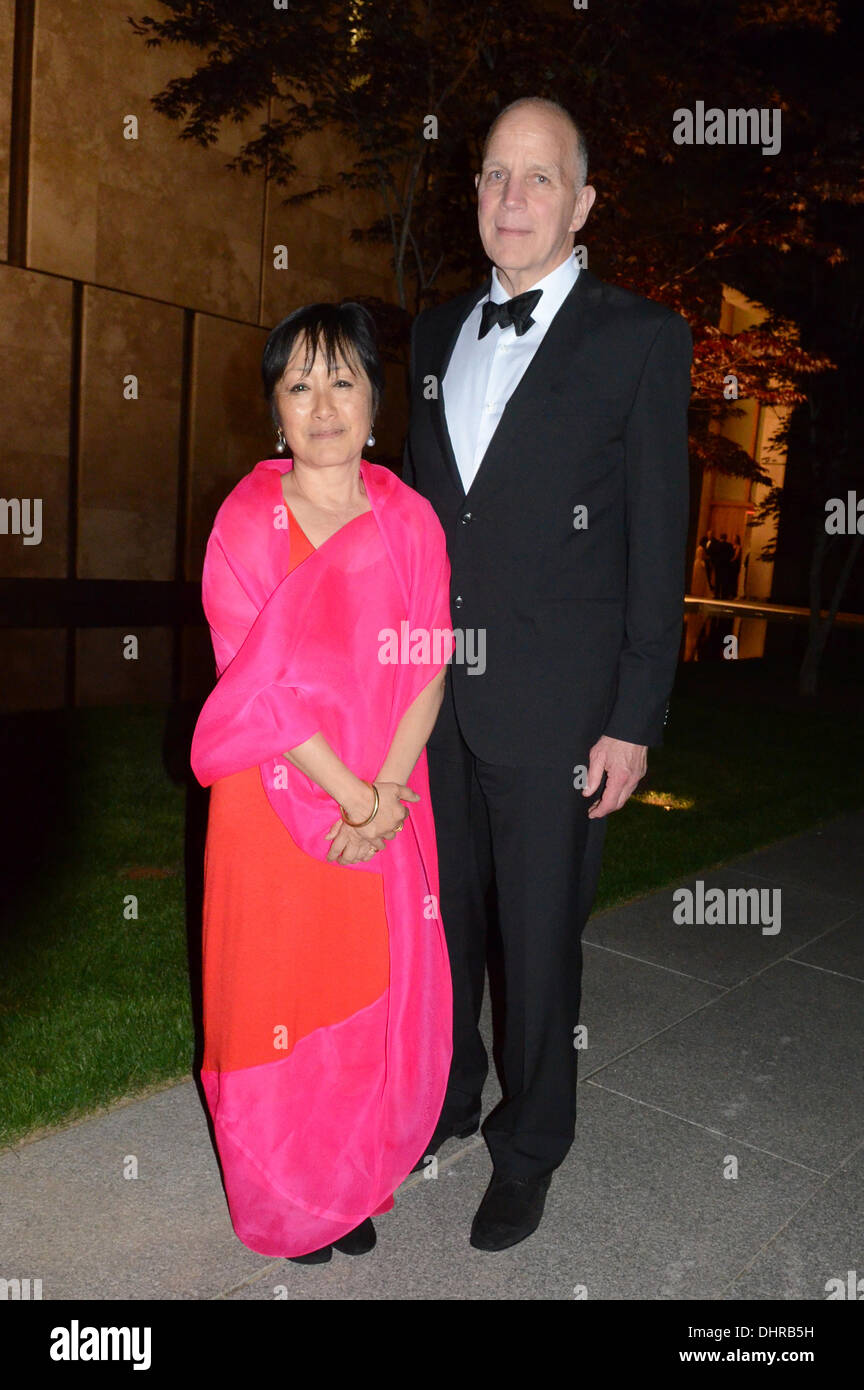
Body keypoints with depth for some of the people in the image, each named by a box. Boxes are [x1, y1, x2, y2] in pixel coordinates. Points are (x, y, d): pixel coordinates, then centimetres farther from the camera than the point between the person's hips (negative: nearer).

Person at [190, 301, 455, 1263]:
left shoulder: (409, 520, 1)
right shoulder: (246, 522, -8)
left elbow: (427, 672, -3)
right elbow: (260, 689, -13)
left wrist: (385, 798, -14)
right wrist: (350, 793, -15)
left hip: (389, 805, 3)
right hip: (277, 800, -2)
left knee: (379, 997, 12)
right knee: (278, 999, 11)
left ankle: (353, 1185, 39)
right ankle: (284, 1203, 37)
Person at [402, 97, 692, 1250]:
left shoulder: (640, 340, -5)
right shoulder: (438, 331, 11)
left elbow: (658, 544, -7)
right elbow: (418, 500, 14)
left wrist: (634, 721, -10)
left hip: (553, 707, -4)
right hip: (433, 693, 5)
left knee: (539, 938, 10)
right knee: (442, 915, 18)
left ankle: (529, 1150, 34)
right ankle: (445, 1098, 42)